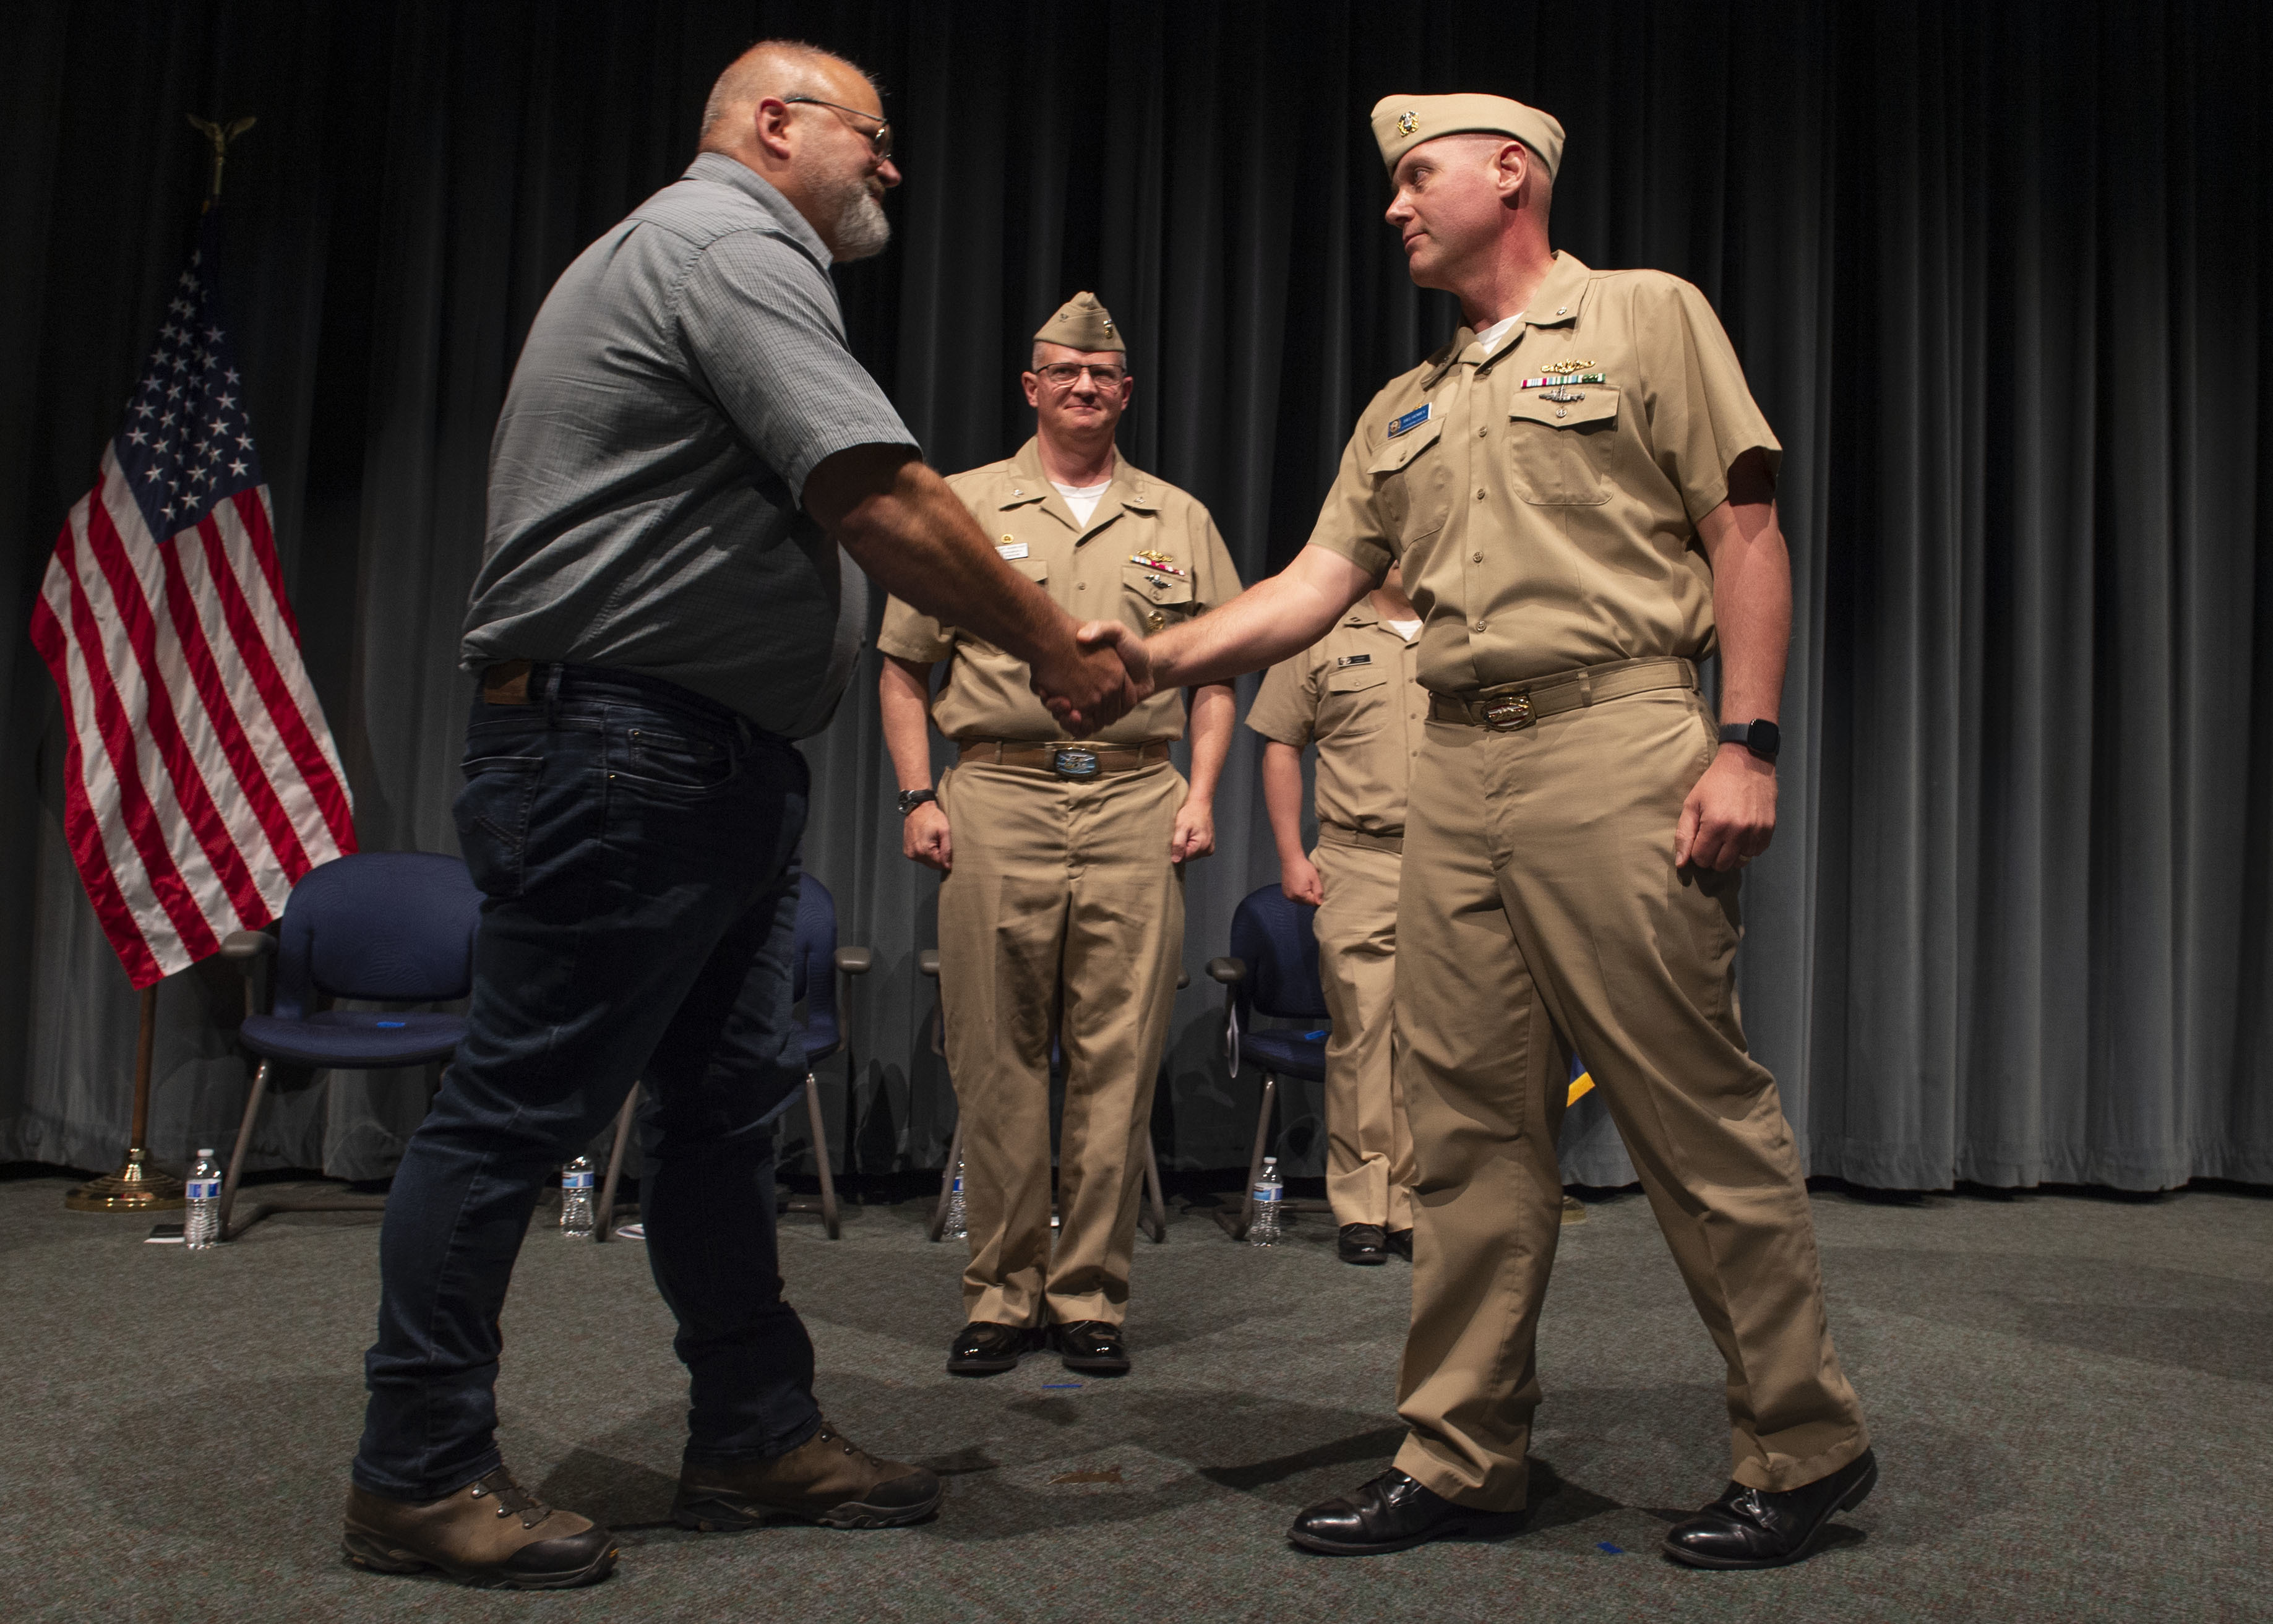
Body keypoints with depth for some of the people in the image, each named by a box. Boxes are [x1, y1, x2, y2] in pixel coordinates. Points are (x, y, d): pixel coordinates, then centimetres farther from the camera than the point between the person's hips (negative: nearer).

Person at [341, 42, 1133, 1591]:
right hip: (623, 751, -11)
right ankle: (420, 1474, 9)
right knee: (522, 1107, -3)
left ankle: (758, 1435, 22)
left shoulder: (703, 248, 25)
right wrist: (1055, 645, -11)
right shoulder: (729, 241, -9)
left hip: (717, 765, 11)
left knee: (730, 1101, 12)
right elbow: (880, 501, -20)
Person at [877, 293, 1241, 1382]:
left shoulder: (1179, 521, 16)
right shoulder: (964, 506, 11)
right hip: (997, 801, -1)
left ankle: (1092, 1296, 10)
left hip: (1135, 807, 1)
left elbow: (1216, 674, 17)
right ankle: (1002, 1295, 11)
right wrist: (919, 796, 0)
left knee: (1118, 1062, 0)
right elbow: (903, 669, 10)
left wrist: (1199, 792, 4)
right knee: (996, 1061, 1)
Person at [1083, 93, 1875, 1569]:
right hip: (1454, 769, 6)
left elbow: (1745, 533, -1)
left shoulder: (1648, 316, 7)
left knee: (1697, 1113, -4)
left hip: (1616, 743, -6)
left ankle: (1806, 1449, 12)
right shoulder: (1405, 410, 24)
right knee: (1470, 1129, 6)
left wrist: (1745, 744, -11)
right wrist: (1160, 659, 1)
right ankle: (1463, 1460, 15)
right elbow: (1316, 585, 16)